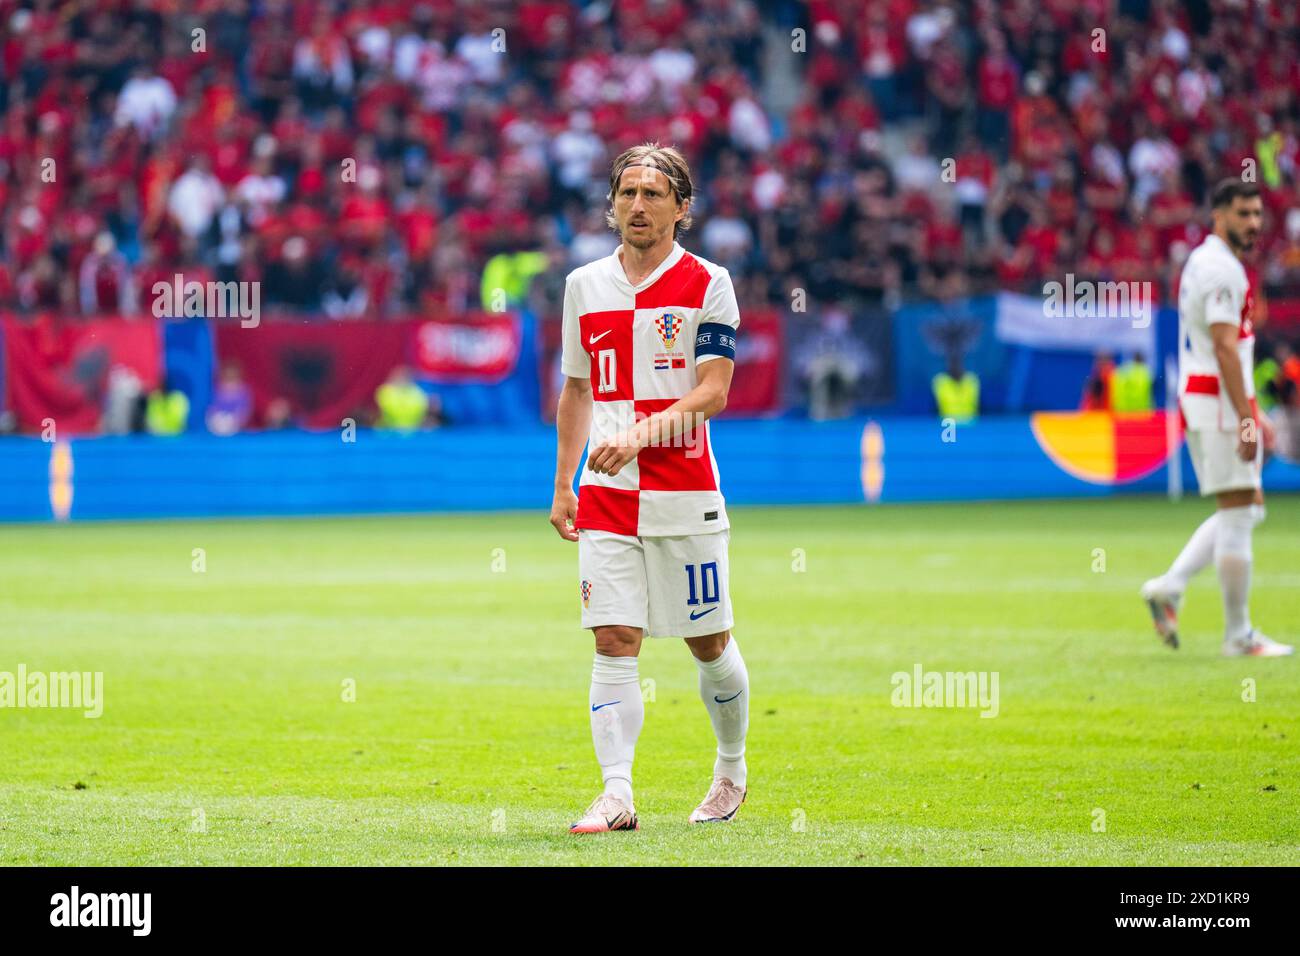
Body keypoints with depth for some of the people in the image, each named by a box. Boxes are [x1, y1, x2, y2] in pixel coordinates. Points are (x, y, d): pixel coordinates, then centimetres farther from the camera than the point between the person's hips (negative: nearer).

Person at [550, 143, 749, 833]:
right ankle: (616, 795, -11)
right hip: (606, 494, 3)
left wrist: (643, 433, -23)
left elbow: (712, 390, -10)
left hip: (685, 491, -3)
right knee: (613, 642, -7)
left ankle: (732, 769, 29)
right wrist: (562, 485, 16)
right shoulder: (584, 285, 10)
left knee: (708, 642, 7)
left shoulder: (706, 283, -3)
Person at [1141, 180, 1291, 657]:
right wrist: (1245, 420, -23)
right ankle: (1238, 635, -2)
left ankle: (1170, 587, 6)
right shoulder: (1222, 268, -14)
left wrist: (1251, 412, 25)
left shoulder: (1203, 260, 18)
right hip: (1218, 402, -10)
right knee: (1238, 512, -5)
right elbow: (1225, 348, -21)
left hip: (1197, 395, 10)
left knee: (1247, 508, 15)